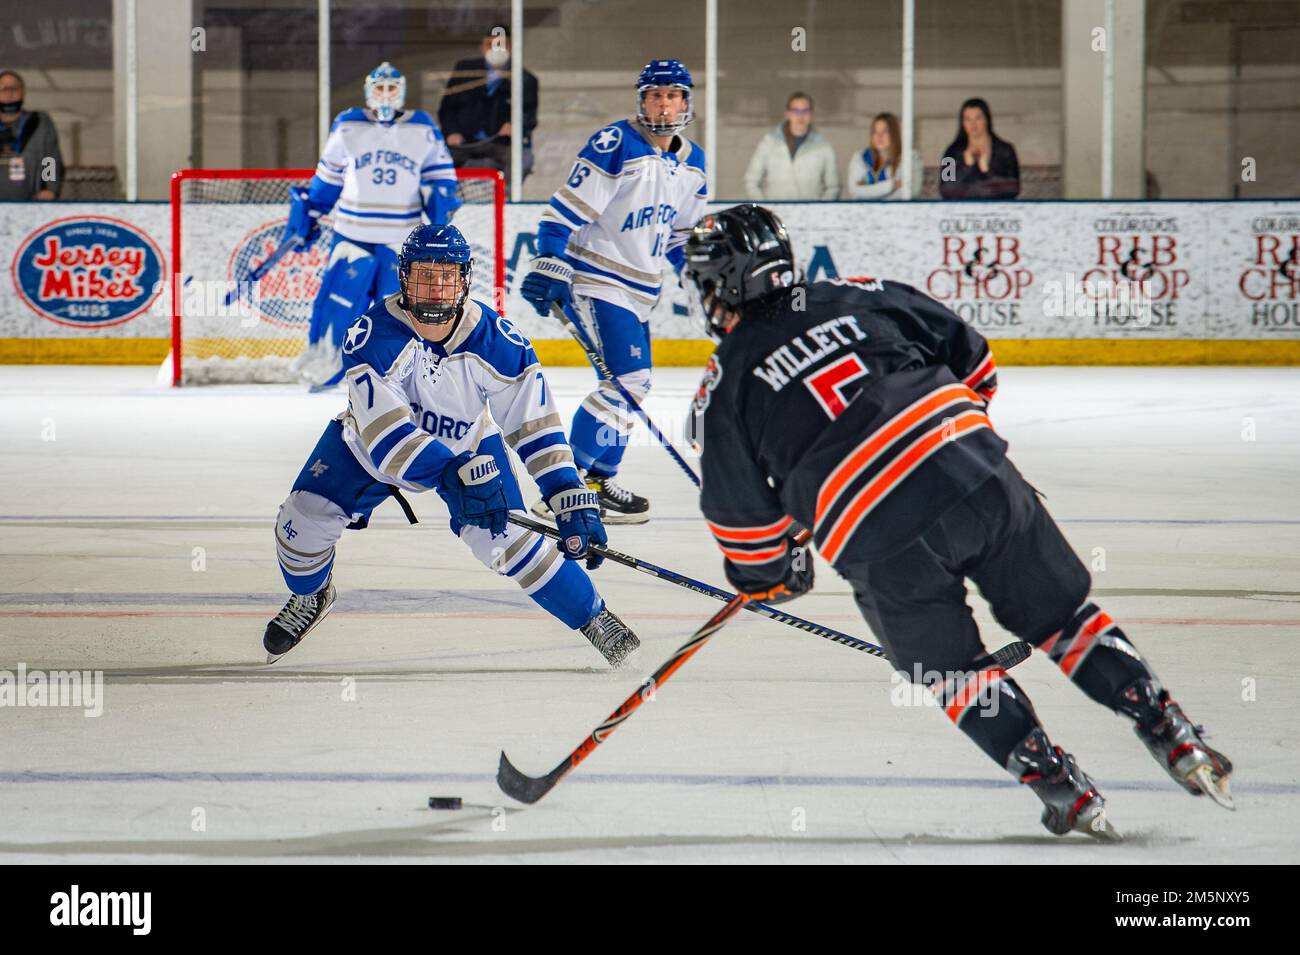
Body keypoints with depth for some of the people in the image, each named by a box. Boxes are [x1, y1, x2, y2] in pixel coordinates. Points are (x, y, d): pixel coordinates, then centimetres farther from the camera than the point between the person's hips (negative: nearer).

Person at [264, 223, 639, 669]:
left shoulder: (496, 342, -29)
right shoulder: (373, 336, -35)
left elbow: (535, 424, -23)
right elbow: (384, 429, -45)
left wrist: (572, 499, -31)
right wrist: (451, 475, -56)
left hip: (468, 445, 0)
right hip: (371, 448, 0)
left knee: (508, 538, -16)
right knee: (306, 517, -12)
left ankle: (594, 617, 5)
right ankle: (310, 597, 23)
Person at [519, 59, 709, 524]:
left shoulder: (691, 163, 9)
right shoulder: (615, 145, -16)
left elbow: (683, 229, 22)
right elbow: (568, 207, -18)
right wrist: (549, 264, -25)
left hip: (637, 290, 9)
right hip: (594, 280, -9)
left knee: (633, 385, 14)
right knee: (626, 380, -17)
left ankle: (599, 480, 26)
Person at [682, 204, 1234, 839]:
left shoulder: (725, 386, 8)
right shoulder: (853, 297, 16)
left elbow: (740, 508, 11)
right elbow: (972, 360, 20)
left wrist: (768, 574, 29)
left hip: (878, 539, -3)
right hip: (975, 470, 3)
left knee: (949, 667, 17)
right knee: (1062, 613, 17)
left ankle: (1059, 786, 9)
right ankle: (1171, 735, 11)